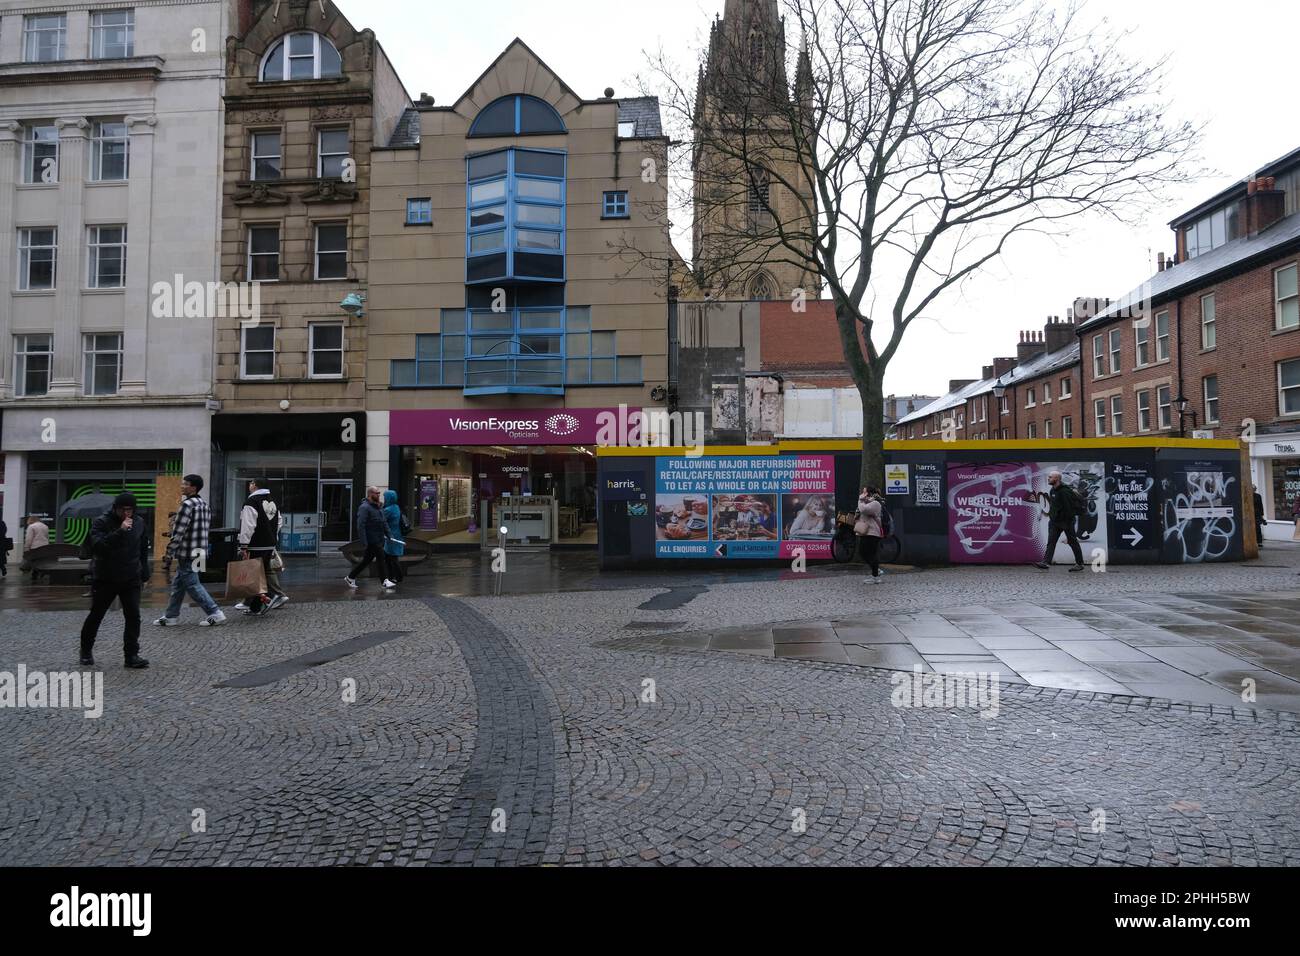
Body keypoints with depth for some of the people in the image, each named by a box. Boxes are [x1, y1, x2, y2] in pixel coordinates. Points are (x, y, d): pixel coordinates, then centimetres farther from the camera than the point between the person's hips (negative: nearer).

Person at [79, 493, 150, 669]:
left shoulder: (140, 523, 3)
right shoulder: (102, 522, -10)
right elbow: (97, 545, -26)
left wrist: (144, 575, 13)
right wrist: (120, 531, -32)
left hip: (131, 580, 2)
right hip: (105, 579, -2)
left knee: (133, 617, -5)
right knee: (96, 616, 11)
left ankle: (132, 656, 0)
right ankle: (86, 650, 32)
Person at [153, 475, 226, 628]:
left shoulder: (187, 504, -15)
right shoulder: (204, 504, 13)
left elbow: (178, 533, -18)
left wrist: (168, 555, -12)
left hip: (188, 553, -9)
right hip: (200, 551, 9)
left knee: (193, 585, -2)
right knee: (178, 584, 17)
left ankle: (216, 614, -2)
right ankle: (171, 616, 23)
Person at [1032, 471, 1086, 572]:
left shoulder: (1065, 490, -17)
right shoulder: (1052, 491, 9)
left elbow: (1080, 501, -15)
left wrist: (1073, 513, -13)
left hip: (1067, 521, -8)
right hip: (1055, 521, 8)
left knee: (1073, 542, 5)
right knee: (1051, 542, -4)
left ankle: (1080, 564, 18)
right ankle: (1046, 563, -12)